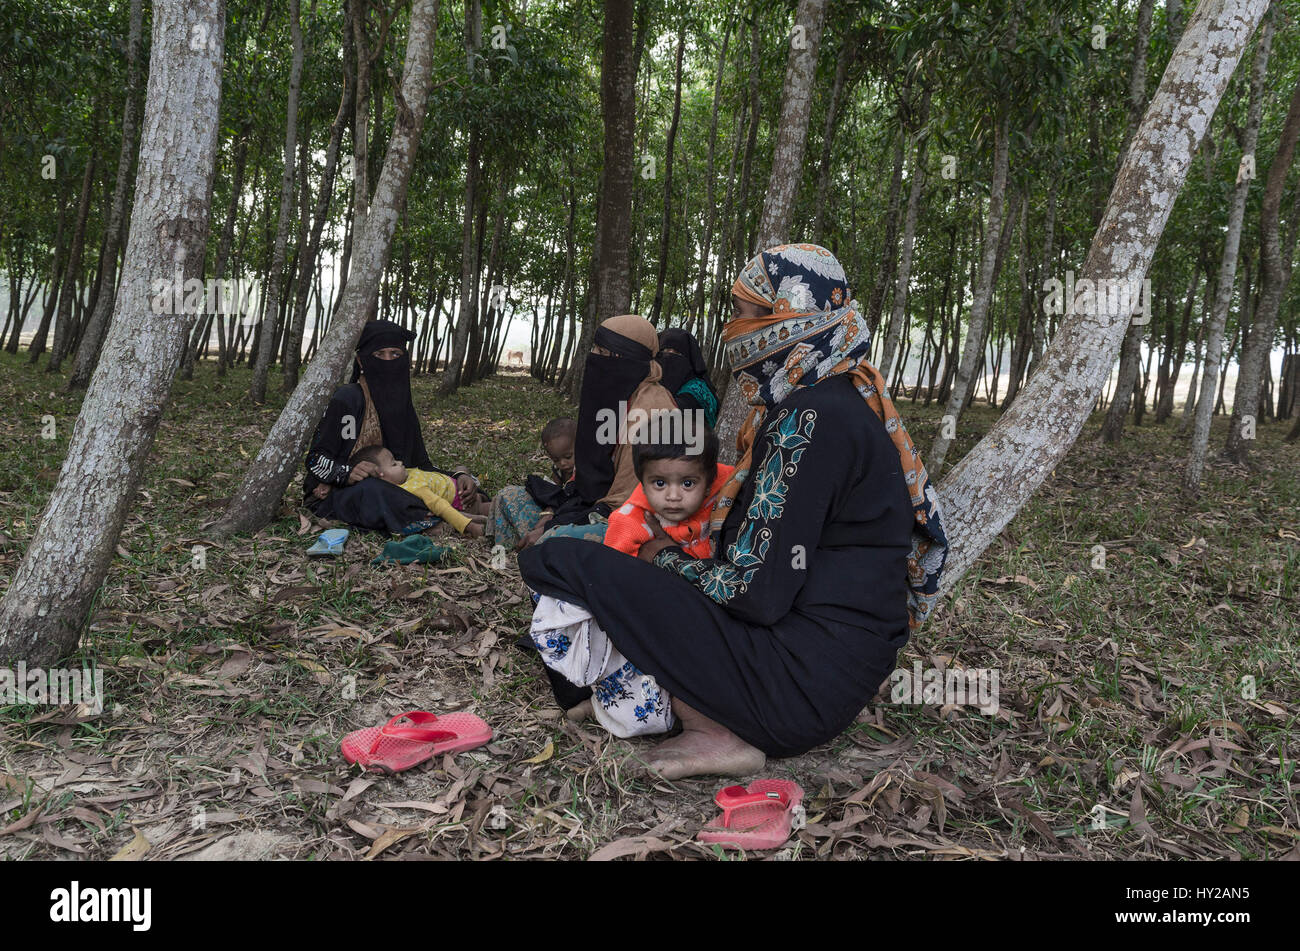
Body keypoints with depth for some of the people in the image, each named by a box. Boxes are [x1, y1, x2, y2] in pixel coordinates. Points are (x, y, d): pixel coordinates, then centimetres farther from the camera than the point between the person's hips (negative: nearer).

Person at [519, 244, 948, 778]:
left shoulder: (809, 419, -19)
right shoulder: (847, 402, 12)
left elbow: (757, 592, -21)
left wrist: (669, 560, -3)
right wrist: (678, 554, 13)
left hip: (802, 685, -10)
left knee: (556, 559, -14)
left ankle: (715, 735, -9)